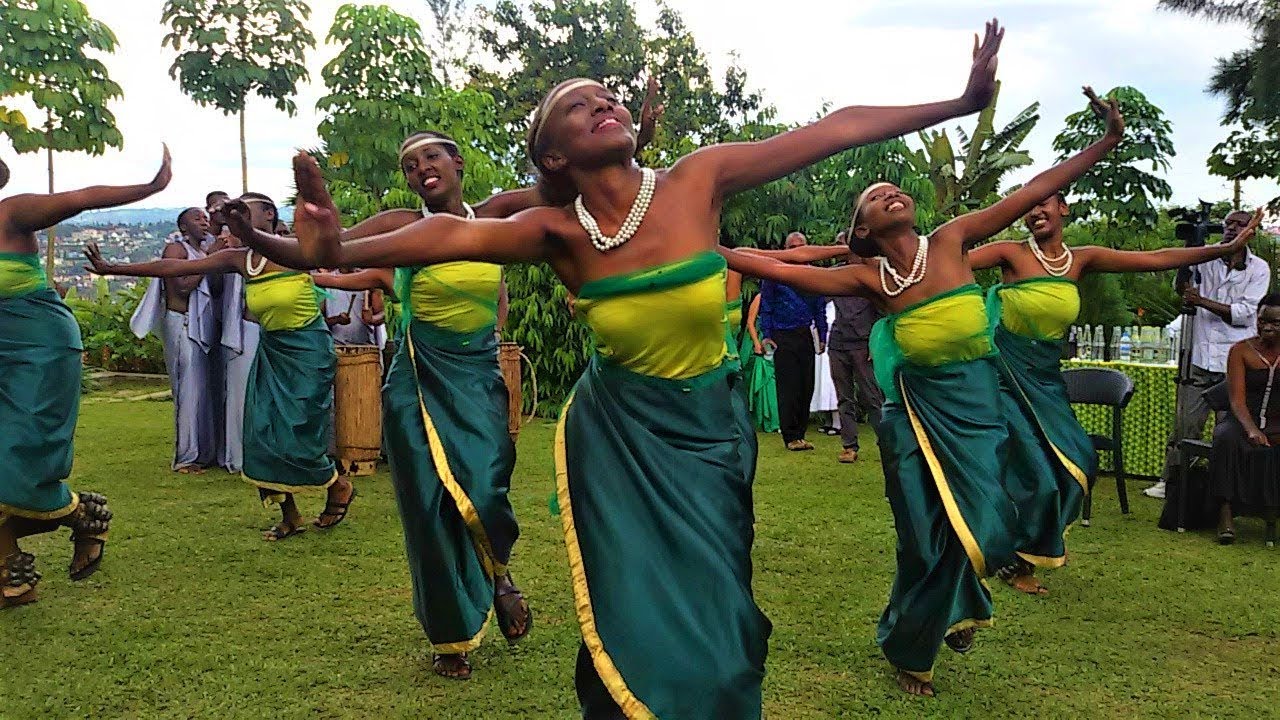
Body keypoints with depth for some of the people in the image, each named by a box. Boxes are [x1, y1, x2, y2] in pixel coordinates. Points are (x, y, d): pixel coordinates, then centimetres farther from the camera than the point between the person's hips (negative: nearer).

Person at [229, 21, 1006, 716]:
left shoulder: (698, 180, -12)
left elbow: (834, 130, -11)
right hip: (617, 436, -1)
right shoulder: (558, 233, -13)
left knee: (711, 618, 11)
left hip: (707, 429, 1)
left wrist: (963, 100, -10)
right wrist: (339, 253, -46)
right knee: (639, 622, 3)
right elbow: (452, 234, -29)